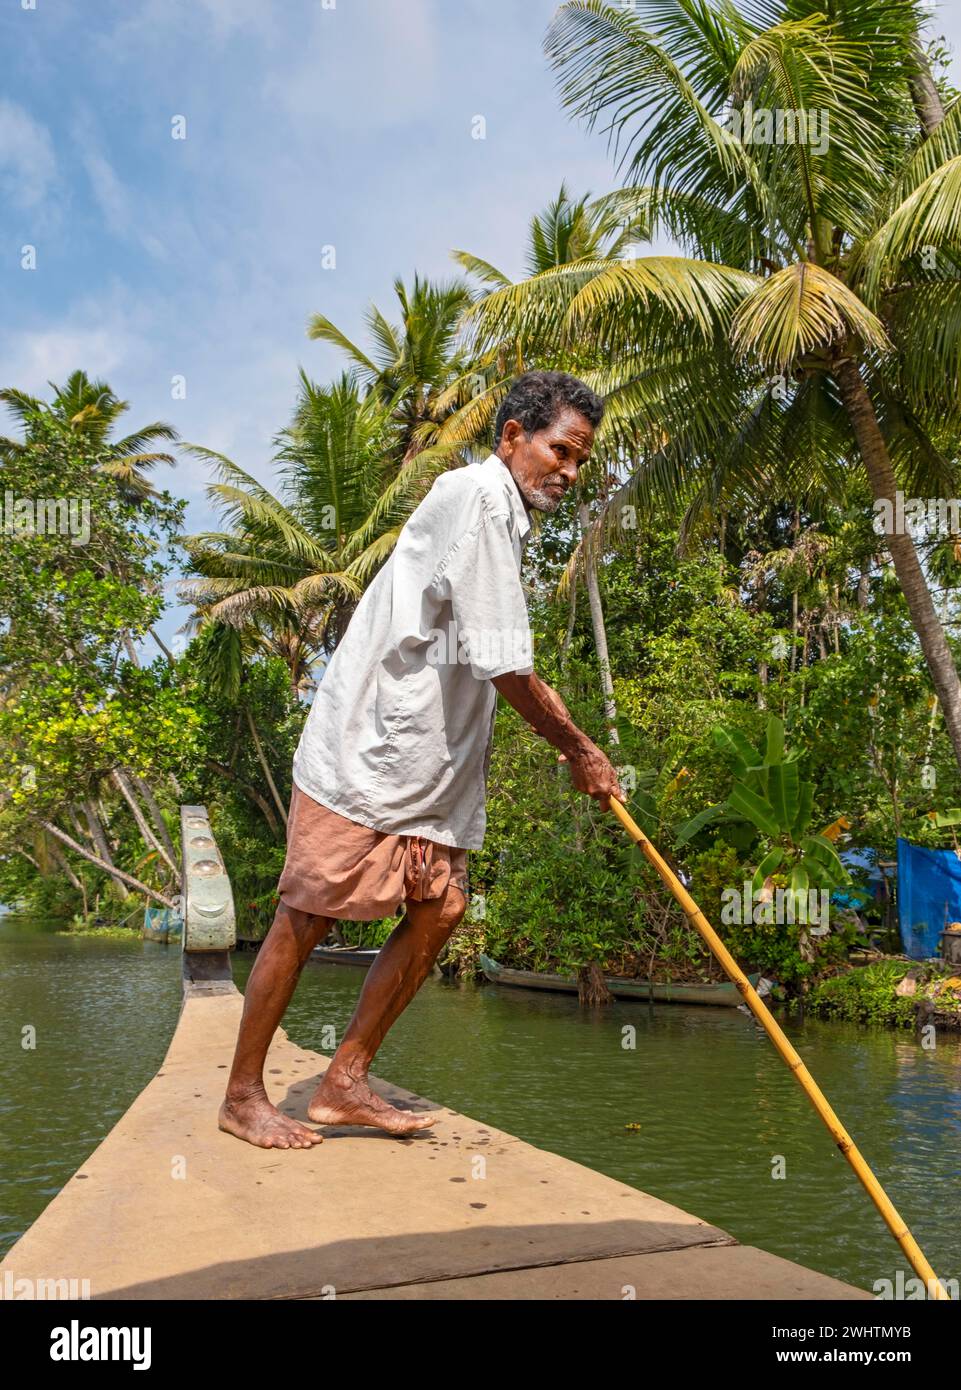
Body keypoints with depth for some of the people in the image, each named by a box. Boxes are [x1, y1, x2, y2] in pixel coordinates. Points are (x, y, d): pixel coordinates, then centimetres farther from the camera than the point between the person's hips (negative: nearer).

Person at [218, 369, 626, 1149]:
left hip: (432, 759, 10)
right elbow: (501, 665, -18)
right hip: (366, 744, -10)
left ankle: (345, 1083, 16)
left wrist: (574, 745, 12)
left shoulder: (507, 518, 16)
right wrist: (576, 748, -6)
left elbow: (508, 667, 21)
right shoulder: (478, 494, -14)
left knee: (440, 909, 6)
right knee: (307, 916, -2)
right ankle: (243, 1096, 13)